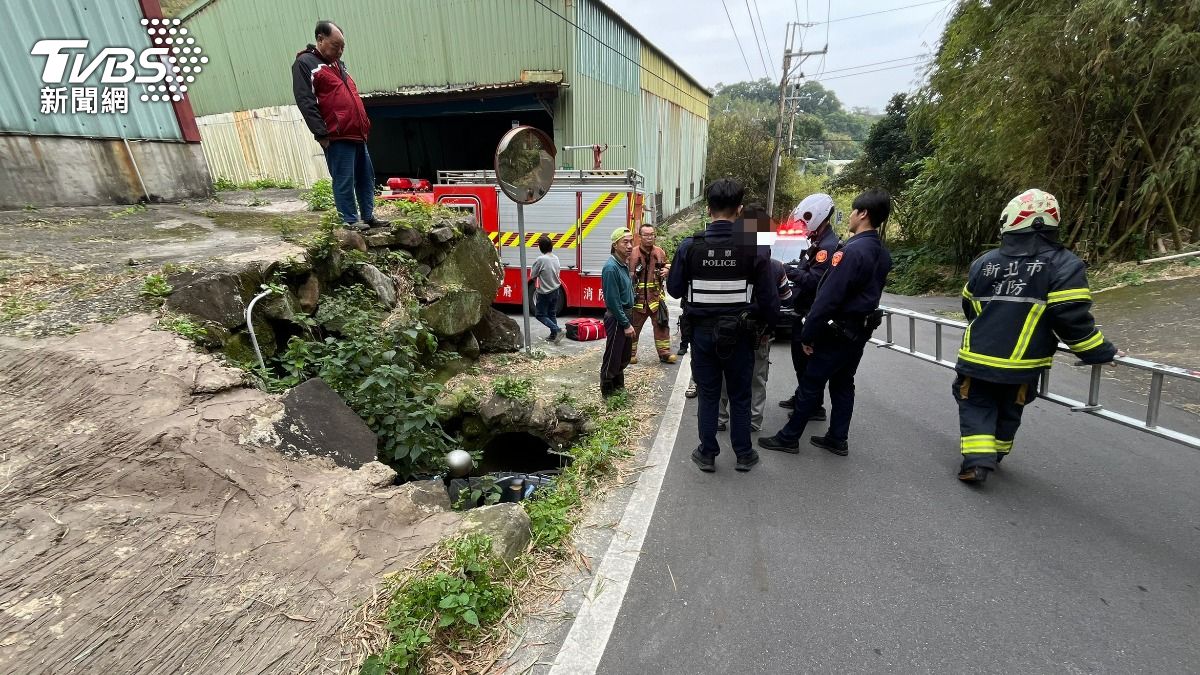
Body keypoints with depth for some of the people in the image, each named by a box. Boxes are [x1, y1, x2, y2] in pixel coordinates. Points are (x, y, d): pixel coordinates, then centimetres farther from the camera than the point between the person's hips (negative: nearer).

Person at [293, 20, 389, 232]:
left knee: (366, 177, 10)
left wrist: (364, 125, 21)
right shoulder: (305, 63, -2)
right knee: (344, 181, -7)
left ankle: (368, 217, 18)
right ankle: (350, 221, -1)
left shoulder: (337, 63, 24)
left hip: (357, 134, 9)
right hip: (337, 137, -8)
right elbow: (305, 102, -11)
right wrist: (321, 134, -16)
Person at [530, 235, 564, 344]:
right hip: (555, 291, 7)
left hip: (544, 293, -7)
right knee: (551, 314, 17)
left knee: (540, 315, 6)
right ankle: (554, 335, 20)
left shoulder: (540, 259, -21)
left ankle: (556, 330, -8)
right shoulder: (556, 258, 1)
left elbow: (532, 275, -11)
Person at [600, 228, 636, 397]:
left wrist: (628, 321, 14)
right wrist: (626, 324, -18)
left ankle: (619, 388, 37)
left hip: (626, 315, 9)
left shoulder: (625, 264, 7)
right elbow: (613, 301, -22)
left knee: (625, 357, 20)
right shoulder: (611, 267, -21)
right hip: (616, 319, -9)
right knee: (612, 359, 3)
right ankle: (608, 394, 17)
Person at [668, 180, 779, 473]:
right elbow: (768, 297, -7)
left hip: (702, 331, 1)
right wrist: (768, 325, 11)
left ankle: (707, 454, 23)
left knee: (708, 395, 13)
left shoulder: (689, 246, -9)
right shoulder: (753, 247, -11)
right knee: (740, 396, 14)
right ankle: (743, 454, 27)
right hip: (739, 334, 0)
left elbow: (674, 289, 0)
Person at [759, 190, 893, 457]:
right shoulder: (882, 254, 8)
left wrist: (807, 334, -19)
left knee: (810, 385, 0)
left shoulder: (852, 251, -21)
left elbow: (828, 297, -23)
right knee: (843, 384, 16)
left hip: (837, 331, -8)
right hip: (860, 331, 9)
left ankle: (788, 438, 10)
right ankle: (837, 439, 24)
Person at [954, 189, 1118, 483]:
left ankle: (977, 460, -3)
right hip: (1020, 364, 0)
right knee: (1008, 410, 21)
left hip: (977, 357, 0)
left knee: (976, 405, 12)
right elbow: (1073, 319, -13)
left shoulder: (984, 262, 0)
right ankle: (993, 455, 35)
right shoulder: (1064, 265, -9)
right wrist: (1101, 353, 1)